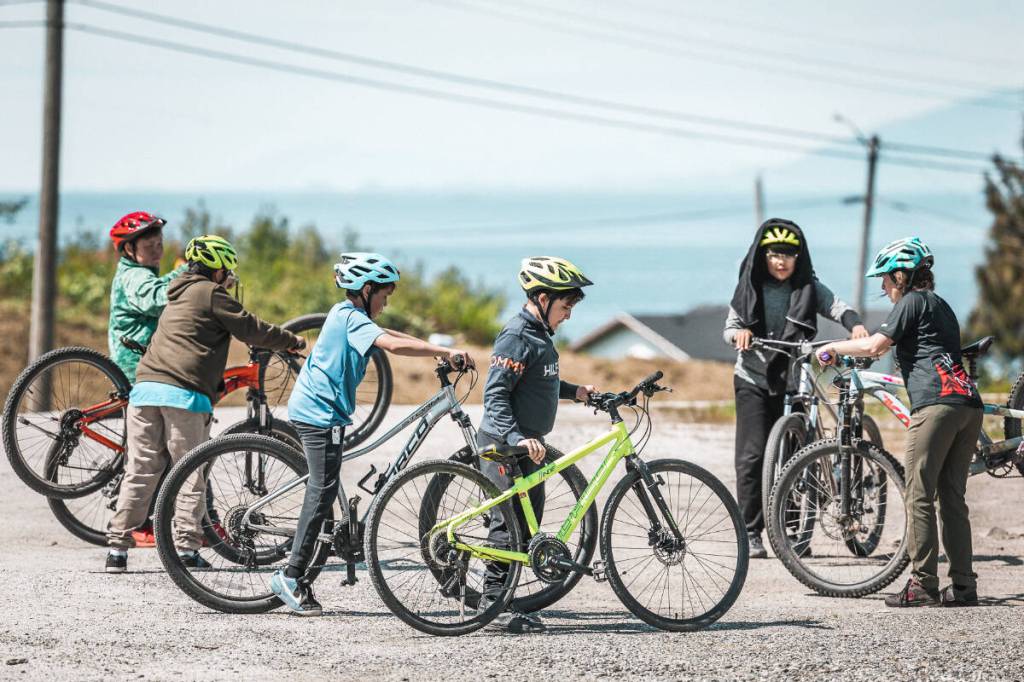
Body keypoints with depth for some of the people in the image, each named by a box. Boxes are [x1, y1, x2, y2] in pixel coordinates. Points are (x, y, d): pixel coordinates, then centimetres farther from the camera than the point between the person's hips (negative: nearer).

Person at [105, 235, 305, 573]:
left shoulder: (178, 294, 28)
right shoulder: (210, 293, 2)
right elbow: (251, 329, 2)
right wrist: (292, 341, 16)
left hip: (146, 387, 7)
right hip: (184, 393, -7)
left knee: (140, 472, 7)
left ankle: (117, 548, 4)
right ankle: (186, 548, -2)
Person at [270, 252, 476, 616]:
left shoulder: (346, 314, 16)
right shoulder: (352, 317, -15)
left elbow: (390, 336, 21)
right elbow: (393, 345, -31)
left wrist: (438, 351, 11)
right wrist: (446, 352, -31)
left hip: (313, 409, 10)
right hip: (320, 412, -10)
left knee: (321, 491, 12)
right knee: (323, 491, -10)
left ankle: (294, 575, 14)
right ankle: (292, 575, -9)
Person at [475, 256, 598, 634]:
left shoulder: (538, 335, 13)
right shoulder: (516, 338, -18)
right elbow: (495, 394, -24)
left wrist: (575, 391, 22)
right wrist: (516, 437, -32)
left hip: (527, 443, 10)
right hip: (504, 445, -10)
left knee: (529, 522, 11)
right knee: (510, 521, -8)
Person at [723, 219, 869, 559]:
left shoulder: (808, 288, 3)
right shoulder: (750, 288, 4)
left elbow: (836, 306, -11)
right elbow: (729, 327, 5)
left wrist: (854, 324, -32)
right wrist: (738, 333, -19)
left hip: (792, 380, 1)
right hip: (753, 379, -1)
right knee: (753, 455, -8)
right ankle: (750, 532, -5)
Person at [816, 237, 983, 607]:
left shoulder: (912, 302, 2)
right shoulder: (940, 305, 28)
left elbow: (874, 345, -5)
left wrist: (834, 348, 8)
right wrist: (884, 349, 39)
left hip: (936, 404, -8)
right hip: (969, 404, 8)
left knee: (920, 498, -6)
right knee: (953, 498, 9)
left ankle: (923, 584, -9)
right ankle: (963, 586, 6)